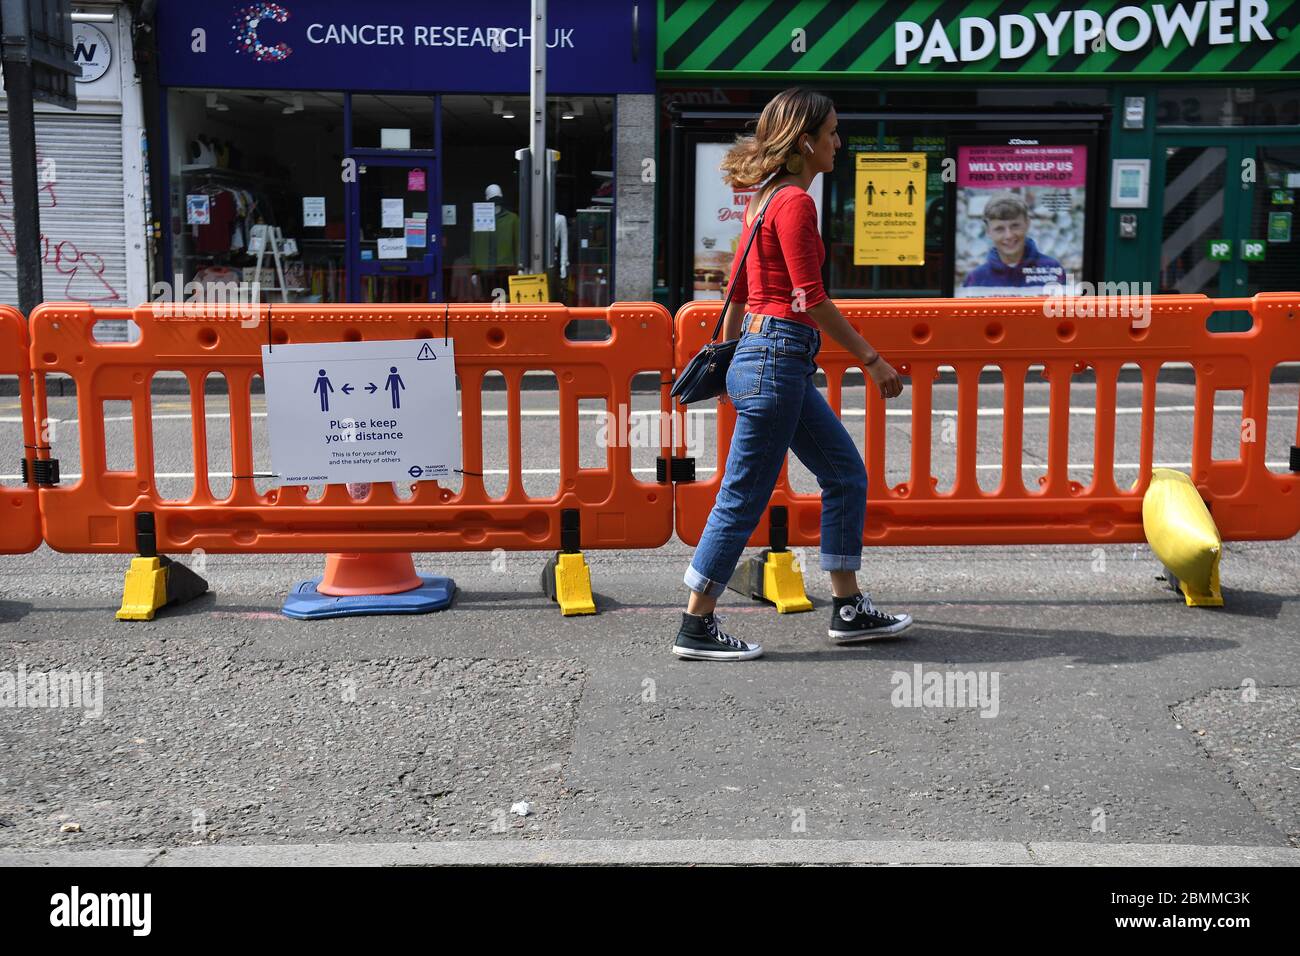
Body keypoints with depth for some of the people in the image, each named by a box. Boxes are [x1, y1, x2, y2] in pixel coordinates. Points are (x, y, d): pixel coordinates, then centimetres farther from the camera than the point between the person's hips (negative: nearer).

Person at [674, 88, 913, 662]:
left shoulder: (766, 198, 15)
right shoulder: (795, 202, -14)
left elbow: (738, 286, 19)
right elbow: (811, 299, -17)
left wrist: (727, 354, 25)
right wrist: (872, 360, -13)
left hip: (758, 354, 10)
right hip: (778, 354, -10)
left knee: (845, 474, 14)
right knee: (743, 498, -3)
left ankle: (849, 610, 21)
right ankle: (696, 630, 6)